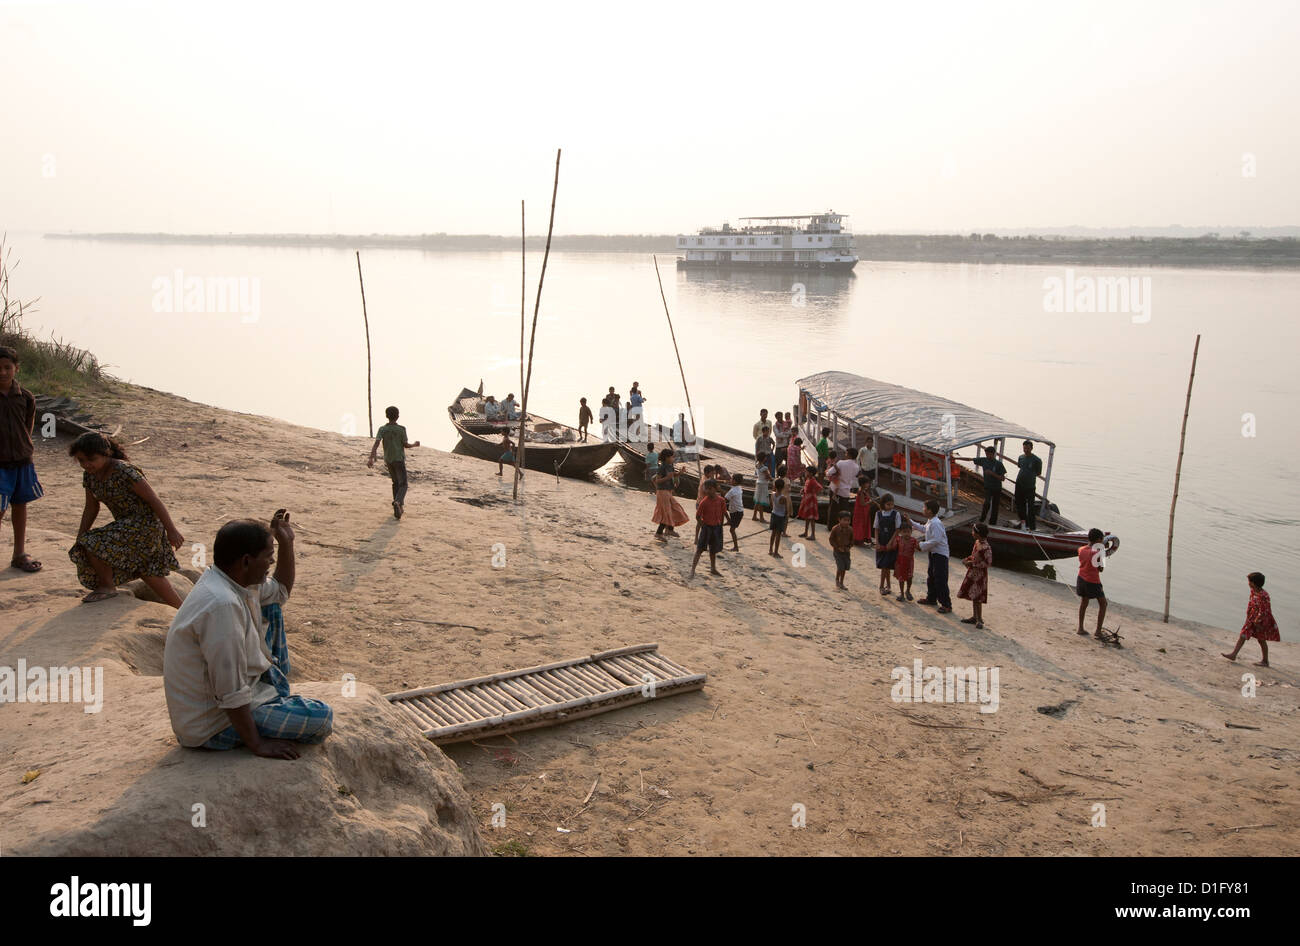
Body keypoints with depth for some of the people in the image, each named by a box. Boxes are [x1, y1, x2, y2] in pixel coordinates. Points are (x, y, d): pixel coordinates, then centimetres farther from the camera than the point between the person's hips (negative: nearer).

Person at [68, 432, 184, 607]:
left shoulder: (124, 472, -24)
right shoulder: (89, 476, 1)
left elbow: (154, 500, -22)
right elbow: (91, 510, 11)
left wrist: (171, 530, -21)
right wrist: (78, 542, 6)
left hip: (146, 523, -9)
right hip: (126, 524, 9)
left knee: (94, 545, -18)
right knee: (149, 573, 18)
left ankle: (107, 586, 6)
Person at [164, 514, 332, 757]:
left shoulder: (233, 581, -2)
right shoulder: (222, 605, -33)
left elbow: (281, 591, 21)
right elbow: (231, 695, -31)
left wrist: (286, 543, 7)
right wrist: (257, 744, -21)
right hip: (210, 725, -10)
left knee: (271, 607, 16)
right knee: (322, 718, -18)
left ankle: (277, 694, 24)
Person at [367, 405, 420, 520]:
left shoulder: (382, 429, -2)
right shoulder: (401, 429, -9)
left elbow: (376, 444, -14)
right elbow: (405, 445, -5)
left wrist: (371, 459, -20)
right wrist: (415, 444, 15)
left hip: (388, 460, 4)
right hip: (399, 459, -4)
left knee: (396, 482, 20)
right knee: (403, 485, -5)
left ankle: (400, 506, 21)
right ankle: (397, 502, -32)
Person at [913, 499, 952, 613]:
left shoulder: (935, 523, -24)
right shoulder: (930, 521, 7)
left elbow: (935, 540, -28)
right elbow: (924, 529, 27)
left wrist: (922, 545, -19)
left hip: (940, 554, -11)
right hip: (933, 553, 11)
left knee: (940, 579, -7)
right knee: (931, 576, 22)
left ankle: (946, 604, -1)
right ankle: (931, 598, 37)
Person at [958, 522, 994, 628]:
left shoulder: (986, 547, -24)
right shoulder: (977, 542, 3)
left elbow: (988, 563, -22)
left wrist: (972, 563, -21)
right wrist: (967, 559, 0)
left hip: (980, 575, -9)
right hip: (973, 573, 9)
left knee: (977, 598, -2)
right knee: (972, 595, 16)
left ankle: (979, 620, 10)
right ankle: (974, 617, 27)